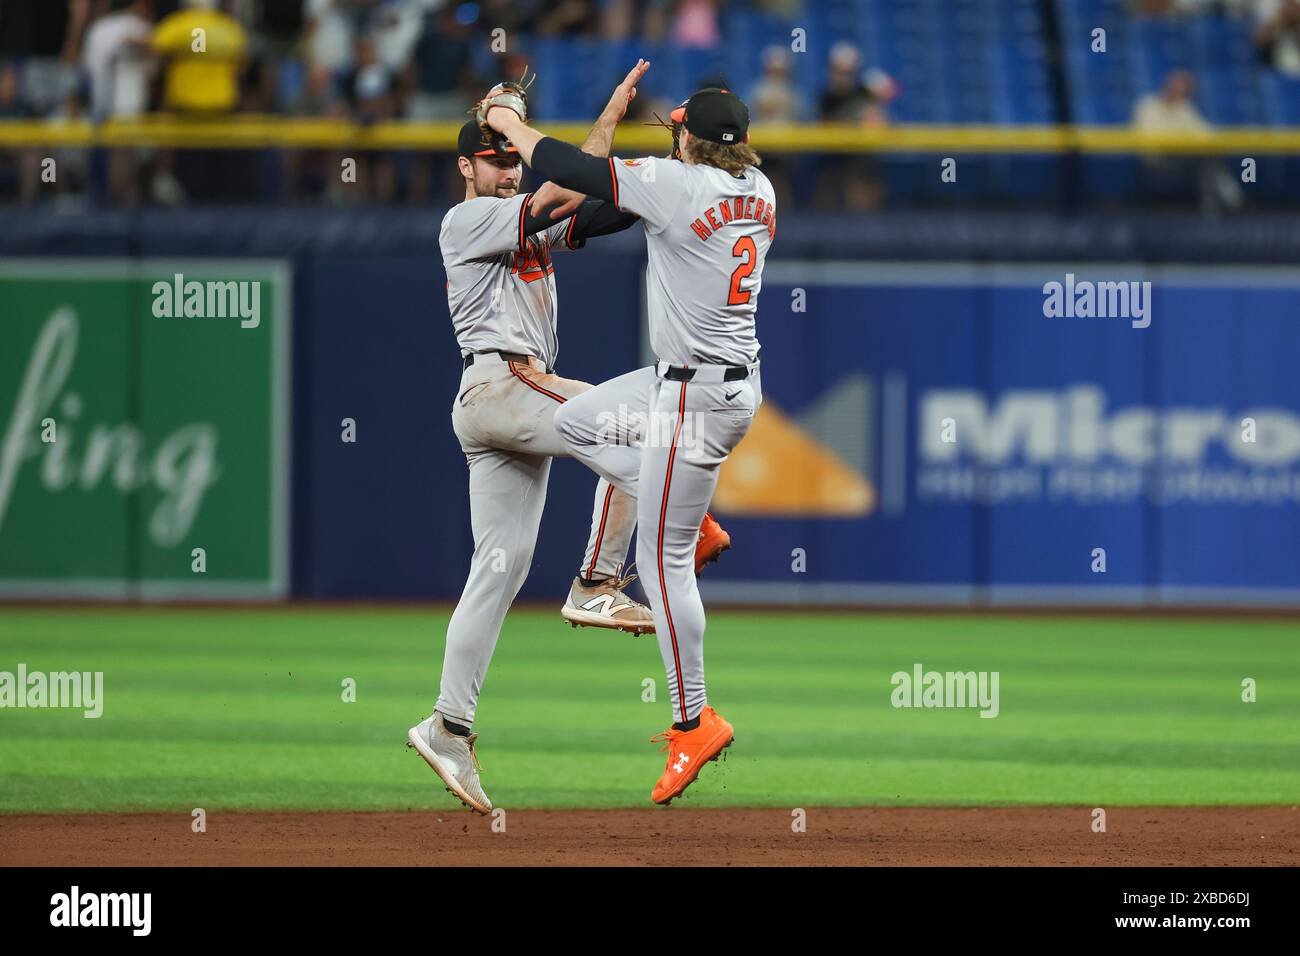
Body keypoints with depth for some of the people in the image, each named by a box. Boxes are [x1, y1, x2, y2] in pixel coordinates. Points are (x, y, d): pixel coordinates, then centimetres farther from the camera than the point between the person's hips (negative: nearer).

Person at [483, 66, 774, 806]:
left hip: (697, 396, -9)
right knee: (574, 421, 23)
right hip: (735, 378, 9)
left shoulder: (679, 183, -19)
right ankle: (694, 521, 21)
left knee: (662, 559, -2)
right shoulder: (760, 190, 4)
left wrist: (508, 121, 2)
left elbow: (569, 168, -16)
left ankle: (695, 722, 3)